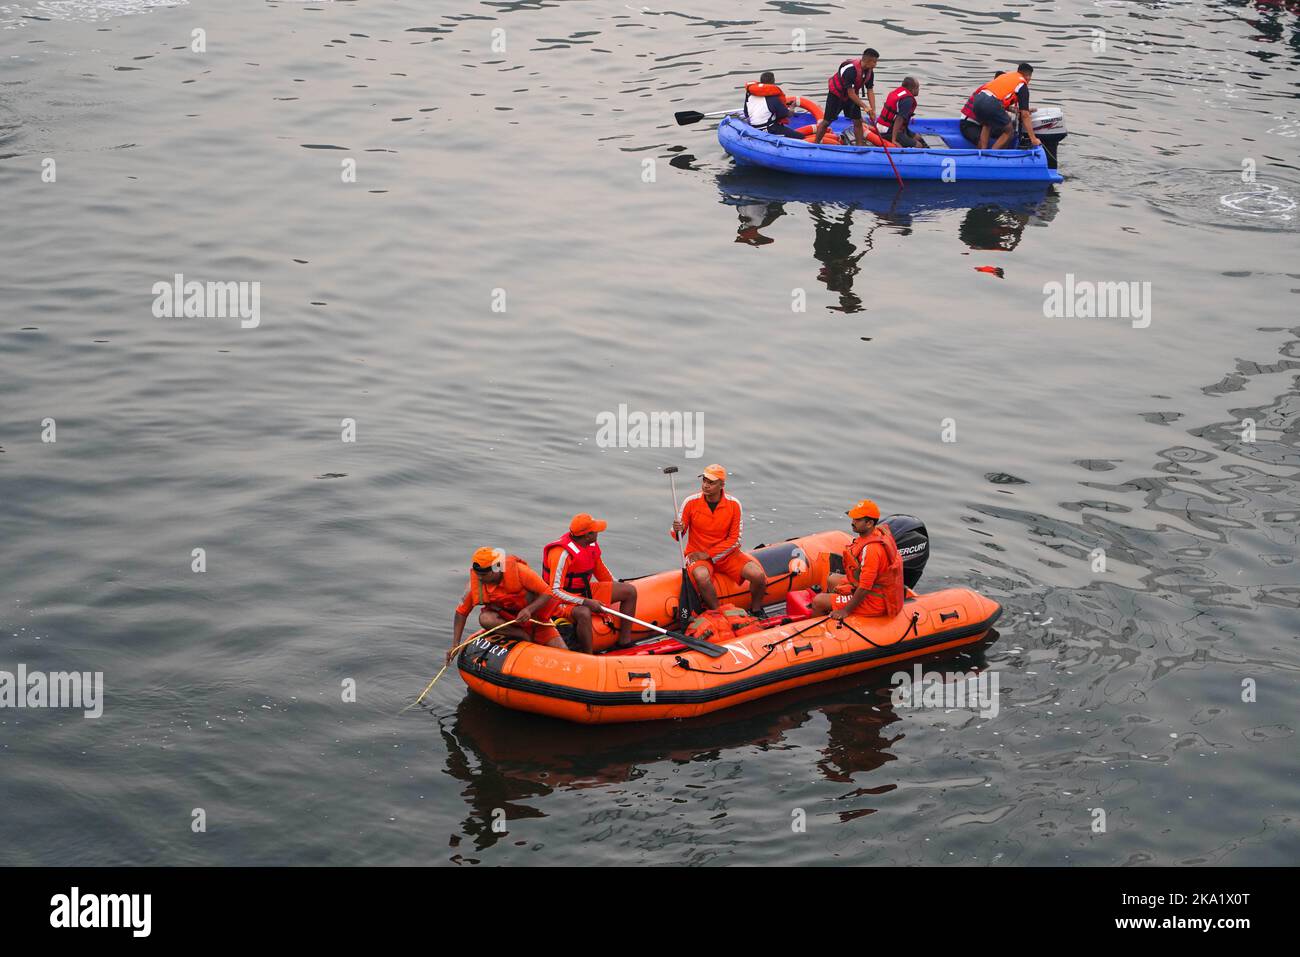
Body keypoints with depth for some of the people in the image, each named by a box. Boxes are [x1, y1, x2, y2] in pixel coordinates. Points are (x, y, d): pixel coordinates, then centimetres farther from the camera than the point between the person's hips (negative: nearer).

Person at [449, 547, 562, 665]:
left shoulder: (518, 570, -27)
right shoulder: (476, 583, -20)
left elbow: (547, 593, -22)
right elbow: (462, 612, -11)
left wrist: (529, 610, -38)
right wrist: (455, 645, -16)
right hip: (505, 617, 3)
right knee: (485, 619, -33)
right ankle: (527, 637, -20)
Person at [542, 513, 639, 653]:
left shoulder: (591, 545, 0)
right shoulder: (563, 553, -27)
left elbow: (601, 572, 19)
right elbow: (555, 591, -27)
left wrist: (616, 591, 25)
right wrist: (586, 602, -30)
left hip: (585, 591, 9)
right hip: (563, 599, -9)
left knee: (630, 591, 4)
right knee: (584, 614, -42)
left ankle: (624, 642, 7)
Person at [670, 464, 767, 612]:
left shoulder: (734, 505, -8)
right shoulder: (691, 502, -10)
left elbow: (735, 540, -5)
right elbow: (678, 535, -5)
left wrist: (707, 554, -13)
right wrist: (677, 530, -31)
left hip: (727, 555, 2)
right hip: (697, 554, -2)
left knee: (758, 575, -19)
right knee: (702, 577, -37)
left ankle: (756, 610, 9)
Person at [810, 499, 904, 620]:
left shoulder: (871, 549, -32)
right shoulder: (878, 532, 0)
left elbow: (864, 588, -29)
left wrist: (846, 611, -21)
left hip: (875, 602, -11)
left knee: (818, 602, -11)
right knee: (832, 580, 30)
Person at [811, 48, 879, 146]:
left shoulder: (870, 72, -12)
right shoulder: (851, 70, -35)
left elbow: (870, 91, -9)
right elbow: (851, 93, -32)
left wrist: (873, 110, -19)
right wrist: (865, 107, -32)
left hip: (852, 95, 6)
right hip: (836, 94, -6)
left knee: (858, 121, -1)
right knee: (826, 121, -1)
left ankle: (861, 145, 5)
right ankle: (815, 144, 10)